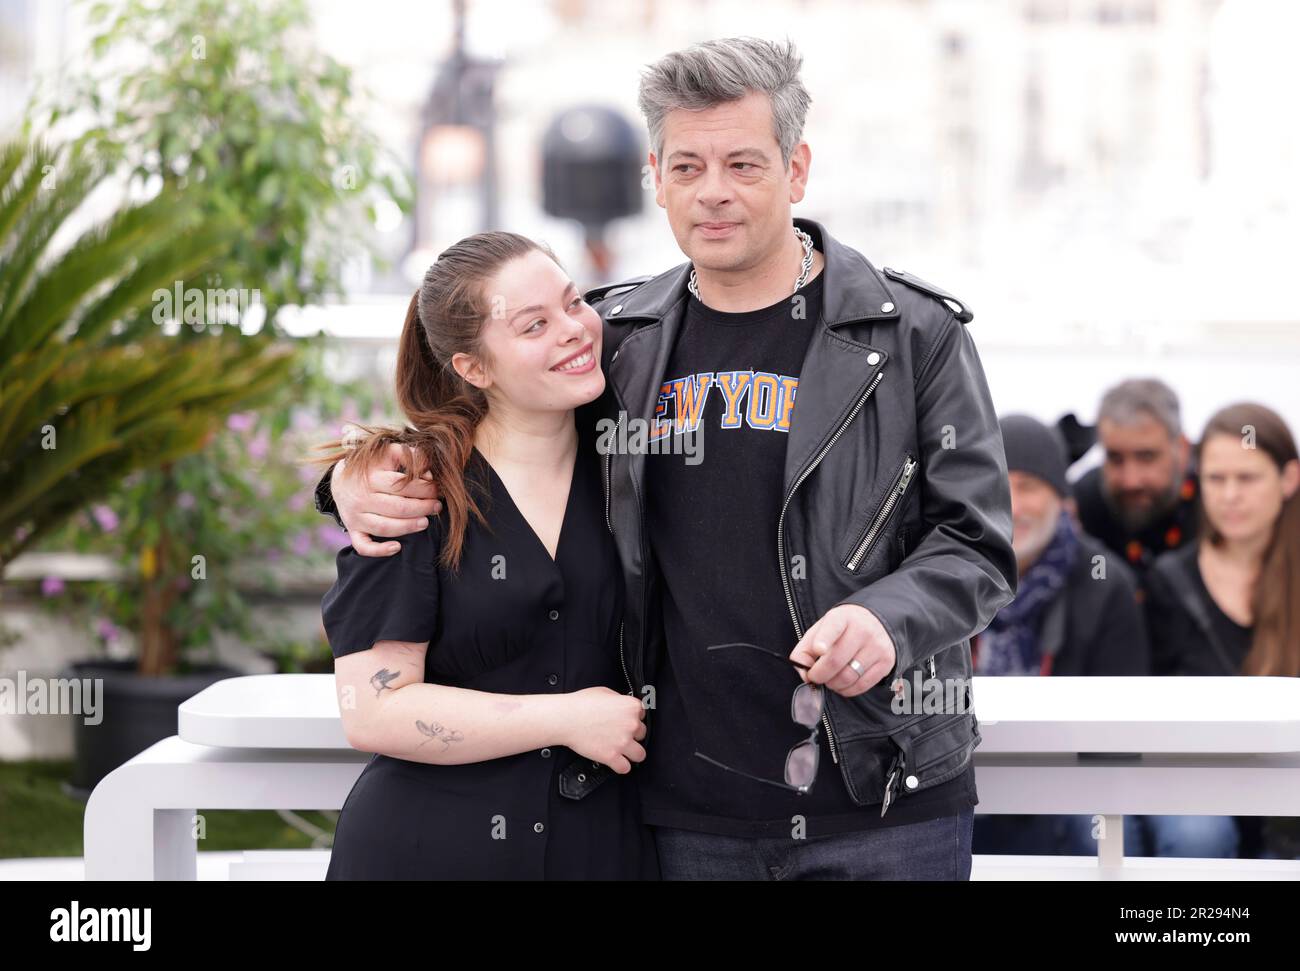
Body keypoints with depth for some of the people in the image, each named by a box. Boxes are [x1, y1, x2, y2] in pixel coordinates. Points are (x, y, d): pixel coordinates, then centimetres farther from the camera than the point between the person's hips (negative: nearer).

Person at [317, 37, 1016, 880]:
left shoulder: (914, 335, -1)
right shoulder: (616, 341, 9)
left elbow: (976, 541, -2)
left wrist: (887, 619, -22)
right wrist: (361, 482, 0)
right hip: (687, 817, 3)